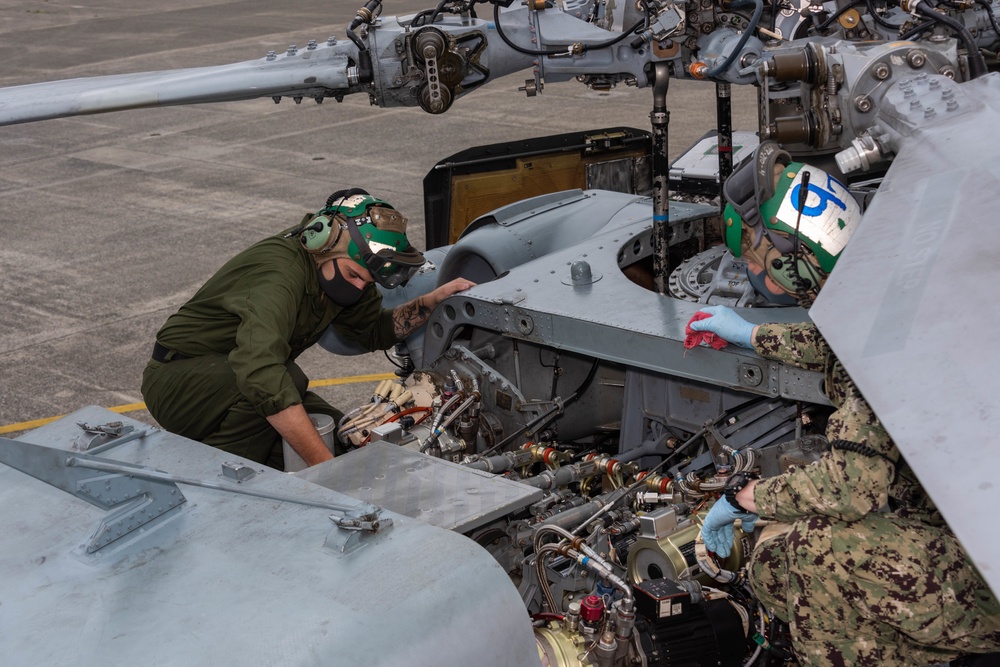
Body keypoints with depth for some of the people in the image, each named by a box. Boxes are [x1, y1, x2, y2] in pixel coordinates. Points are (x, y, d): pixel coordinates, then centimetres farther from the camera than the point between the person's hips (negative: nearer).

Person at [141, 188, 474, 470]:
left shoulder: (338, 270, -3)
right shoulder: (281, 273, -33)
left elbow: (377, 330, 11)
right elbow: (260, 371, -47)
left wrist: (435, 298, -7)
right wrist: (324, 464, -50)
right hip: (177, 379, -9)